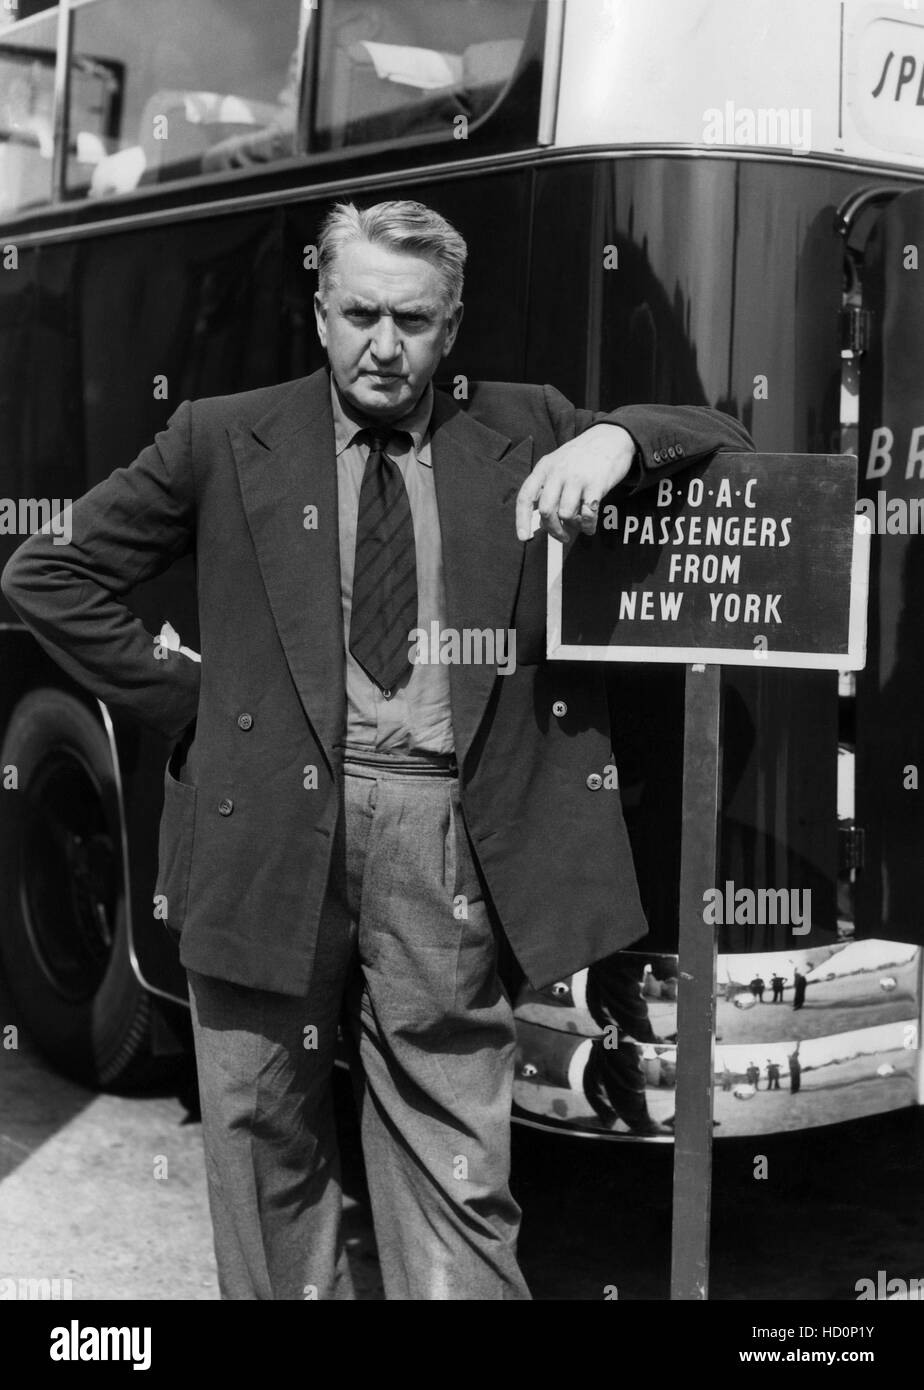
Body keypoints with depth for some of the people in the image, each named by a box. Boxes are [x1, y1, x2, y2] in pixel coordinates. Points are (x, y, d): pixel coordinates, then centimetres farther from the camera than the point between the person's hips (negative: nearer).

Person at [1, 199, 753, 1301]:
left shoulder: (523, 433, 11)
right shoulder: (225, 439, 8)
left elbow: (719, 442, 13)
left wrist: (615, 438, -9)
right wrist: (183, 701, 2)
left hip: (447, 836, 0)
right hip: (268, 826, 1)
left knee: (455, 1159, 1)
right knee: (265, 1133, 9)